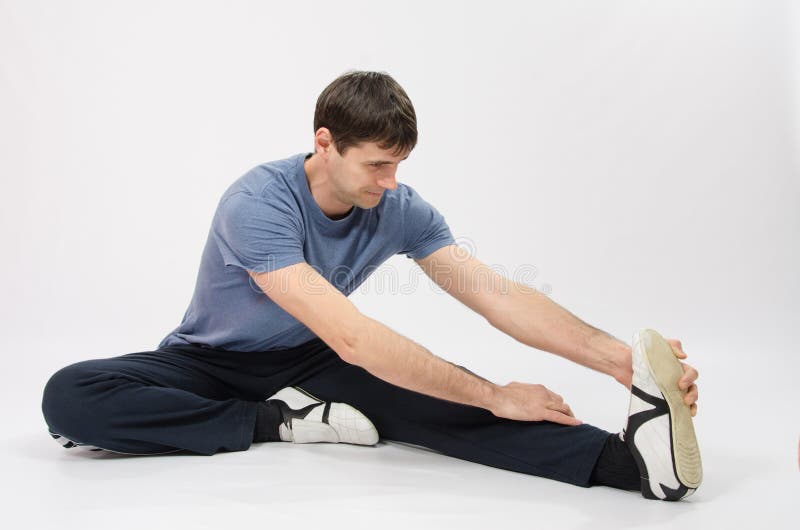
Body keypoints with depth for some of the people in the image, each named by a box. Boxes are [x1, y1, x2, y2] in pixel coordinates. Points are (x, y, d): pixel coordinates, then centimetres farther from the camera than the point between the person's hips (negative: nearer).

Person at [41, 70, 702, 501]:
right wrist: (493, 396, -36)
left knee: (419, 397, -29)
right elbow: (351, 339, -37)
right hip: (209, 364, -2)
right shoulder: (258, 204, -31)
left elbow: (499, 295, -17)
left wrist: (617, 358, -30)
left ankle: (627, 456, -44)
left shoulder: (400, 211, -13)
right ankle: (283, 422, -29)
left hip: (304, 364, 2)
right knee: (69, 395, -31)